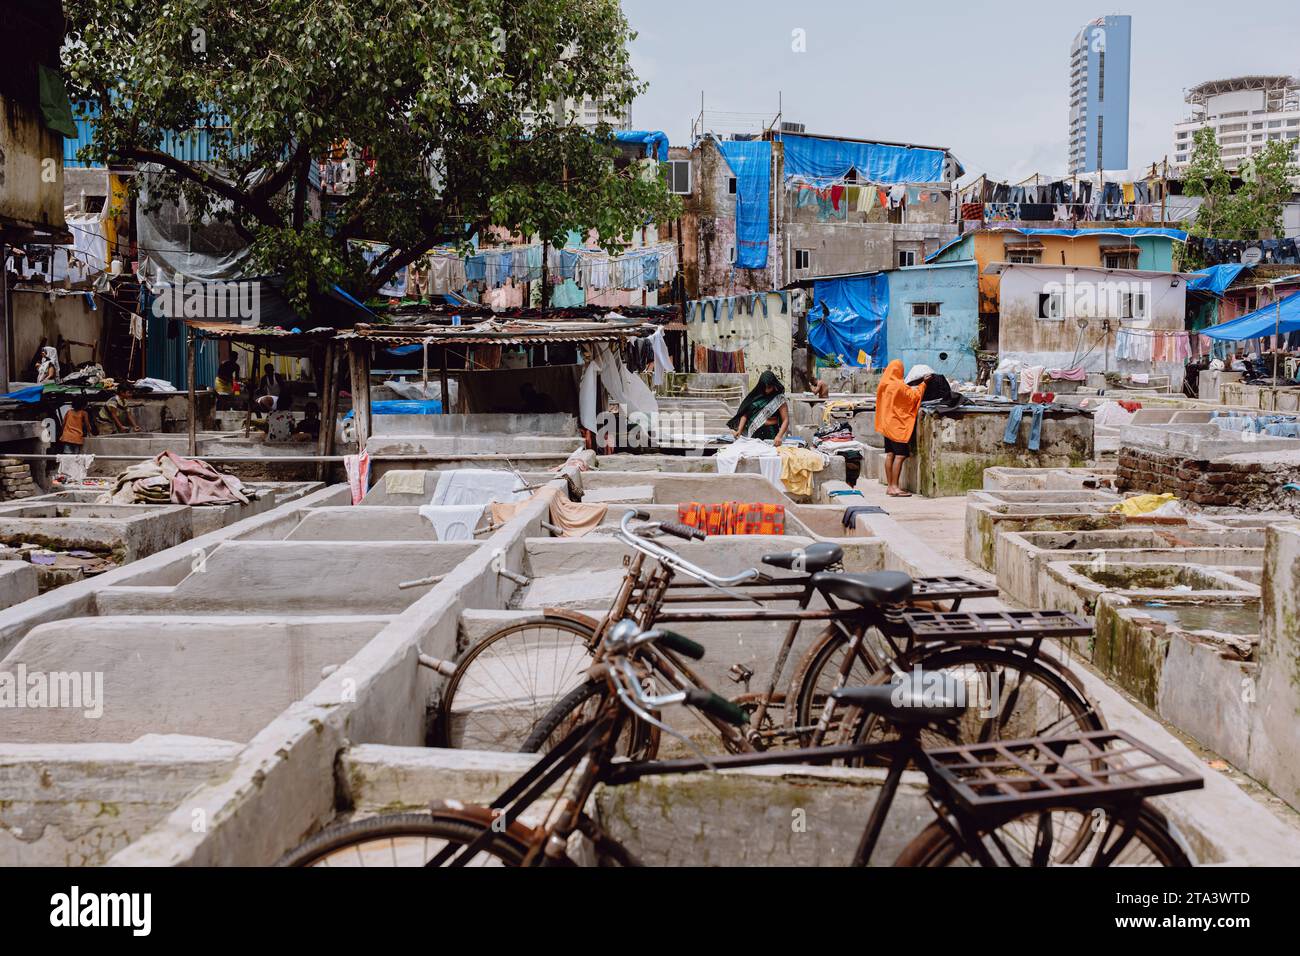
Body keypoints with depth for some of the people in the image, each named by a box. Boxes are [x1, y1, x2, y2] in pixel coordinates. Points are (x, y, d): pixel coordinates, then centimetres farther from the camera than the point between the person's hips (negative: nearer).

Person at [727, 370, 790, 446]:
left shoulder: (779, 399, -3)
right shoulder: (756, 396, 6)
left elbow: (785, 420, -9)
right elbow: (745, 414, 6)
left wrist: (779, 436, -24)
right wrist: (739, 430, -7)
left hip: (770, 433, -3)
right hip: (753, 432, 3)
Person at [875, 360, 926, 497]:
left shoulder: (883, 384, 8)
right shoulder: (899, 385, -16)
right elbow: (914, 396, -12)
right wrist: (923, 384, -2)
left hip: (887, 424, 9)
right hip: (898, 425, -9)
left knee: (890, 454, 9)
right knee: (900, 455, -9)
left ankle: (889, 486, 10)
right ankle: (894, 487, -14)